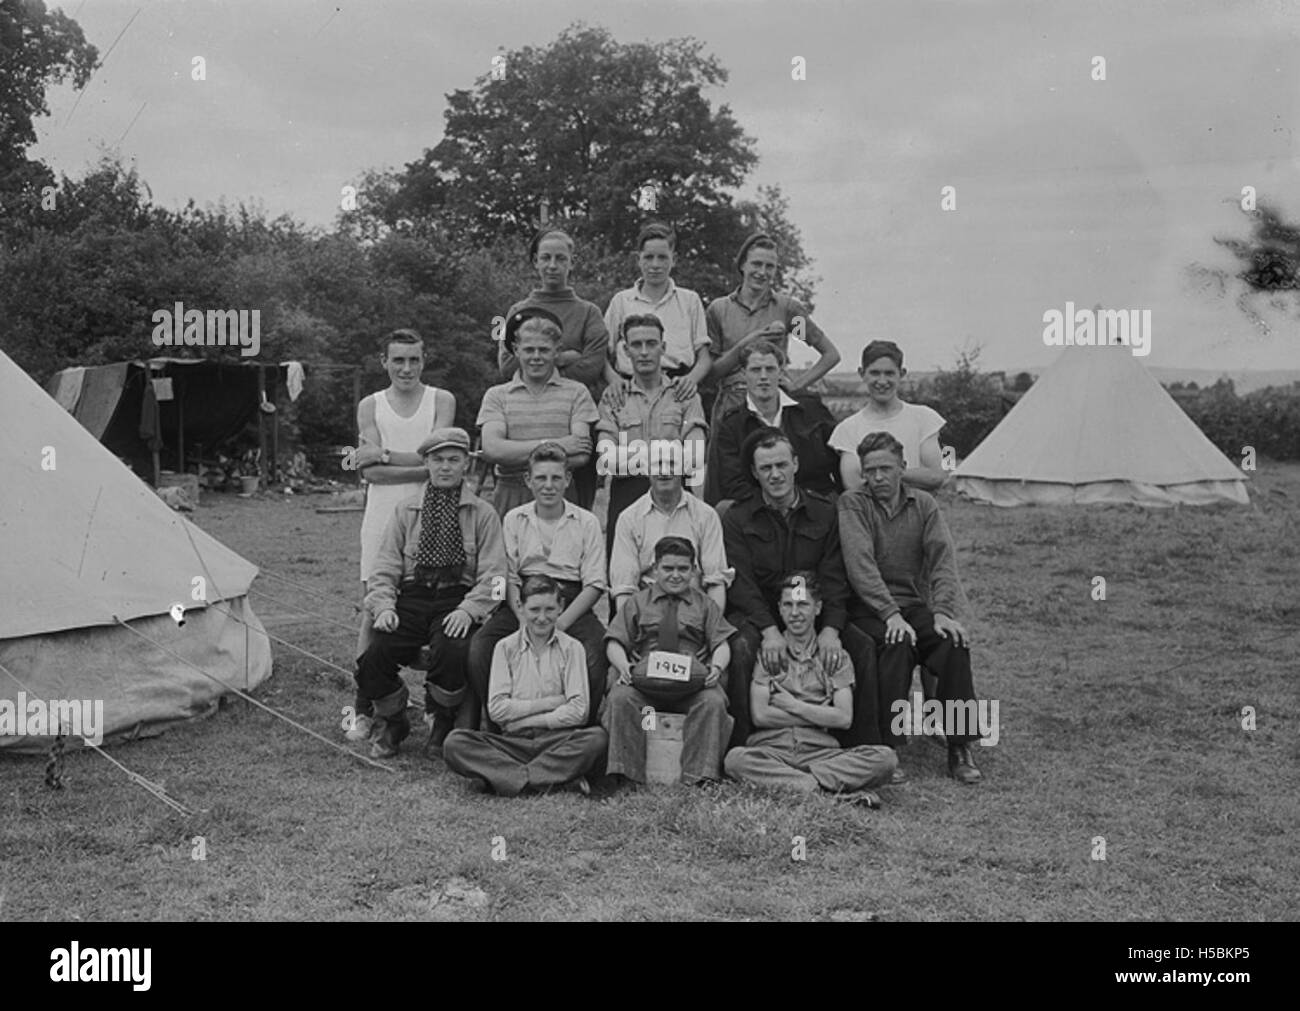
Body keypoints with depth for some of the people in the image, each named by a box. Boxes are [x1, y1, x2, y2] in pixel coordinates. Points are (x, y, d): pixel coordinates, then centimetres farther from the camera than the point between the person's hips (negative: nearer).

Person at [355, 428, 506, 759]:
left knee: (451, 651, -33)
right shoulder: (406, 510, 18)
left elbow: (492, 575, 0)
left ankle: (443, 724, -2)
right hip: (411, 598, 2)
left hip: (457, 600, -2)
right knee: (376, 654, -24)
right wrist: (383, 605, -8)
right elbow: (385, 567, 11)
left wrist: (467, 610, -16)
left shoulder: (482, 514, 10)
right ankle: (391, 724, 5)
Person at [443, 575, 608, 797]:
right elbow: (497, 709, 0)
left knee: (597, 738, -32)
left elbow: (577, 711, -3)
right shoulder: (506, 648, 9)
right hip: (514, 741, 1)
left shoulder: (571, 648, 7)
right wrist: (550, 702, -4)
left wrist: (523, 719, -6)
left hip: (557, 741, -1)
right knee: (455, 743, -25)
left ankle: (511, 778, -30)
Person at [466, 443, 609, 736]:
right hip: (522, 603, 2)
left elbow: (594, 585, 2)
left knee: (597, 651, -33)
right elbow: (509, 578, 7)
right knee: (478, 648, -26)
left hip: (573, 605, -1)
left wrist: (560, 622, -13)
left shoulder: (586, 523, 8)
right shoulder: (514, 519, 13)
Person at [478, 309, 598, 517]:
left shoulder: (576, 393, 7)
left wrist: (515, 456, -6)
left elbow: (581, 457, -4)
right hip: (510, 498, 0)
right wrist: (554, 444, -9)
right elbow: (492, 449, -5)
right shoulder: (496, 395, 10)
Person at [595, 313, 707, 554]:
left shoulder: (685, 395, 12)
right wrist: (666, 449, -3)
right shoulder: (613, 397, 13)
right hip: (626, 495, 0)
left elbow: (694, 457, -1)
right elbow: (607, 459, 0)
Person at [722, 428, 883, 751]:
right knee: (742, 649, -34)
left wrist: (831, 629, -18)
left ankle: (864, 746, -8)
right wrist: (769, 630, -27)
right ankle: (740, 746, -25)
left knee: (864, 648, -19)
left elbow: (834, 578, 0)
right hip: (756, 614, -2)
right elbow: (741, 582, -11)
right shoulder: (737, 518, 0)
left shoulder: (825, 512, 6)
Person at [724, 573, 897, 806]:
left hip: (820, 750, 1)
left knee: (885, 758, -25)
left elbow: (844, 718, 2)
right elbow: (760, 715, -1)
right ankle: (831, 788, -33)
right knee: (735, 759, -35)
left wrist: (793, 705, 0)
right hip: (771, 749, -1)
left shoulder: (836, 656, 14)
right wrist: (820, 715, 0)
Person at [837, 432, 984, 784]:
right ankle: (886, 748, -25)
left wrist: (943, 611, -19)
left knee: (954, 641, -25)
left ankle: (960, 748, -16)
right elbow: (860, 563, -15)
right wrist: (890, 613, -27)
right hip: (870, 609, -3)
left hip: (916, 606, 3)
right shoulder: (852, 504, -1)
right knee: (898, 644, -34)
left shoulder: (923, 504, 10)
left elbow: (943, 559, -2)